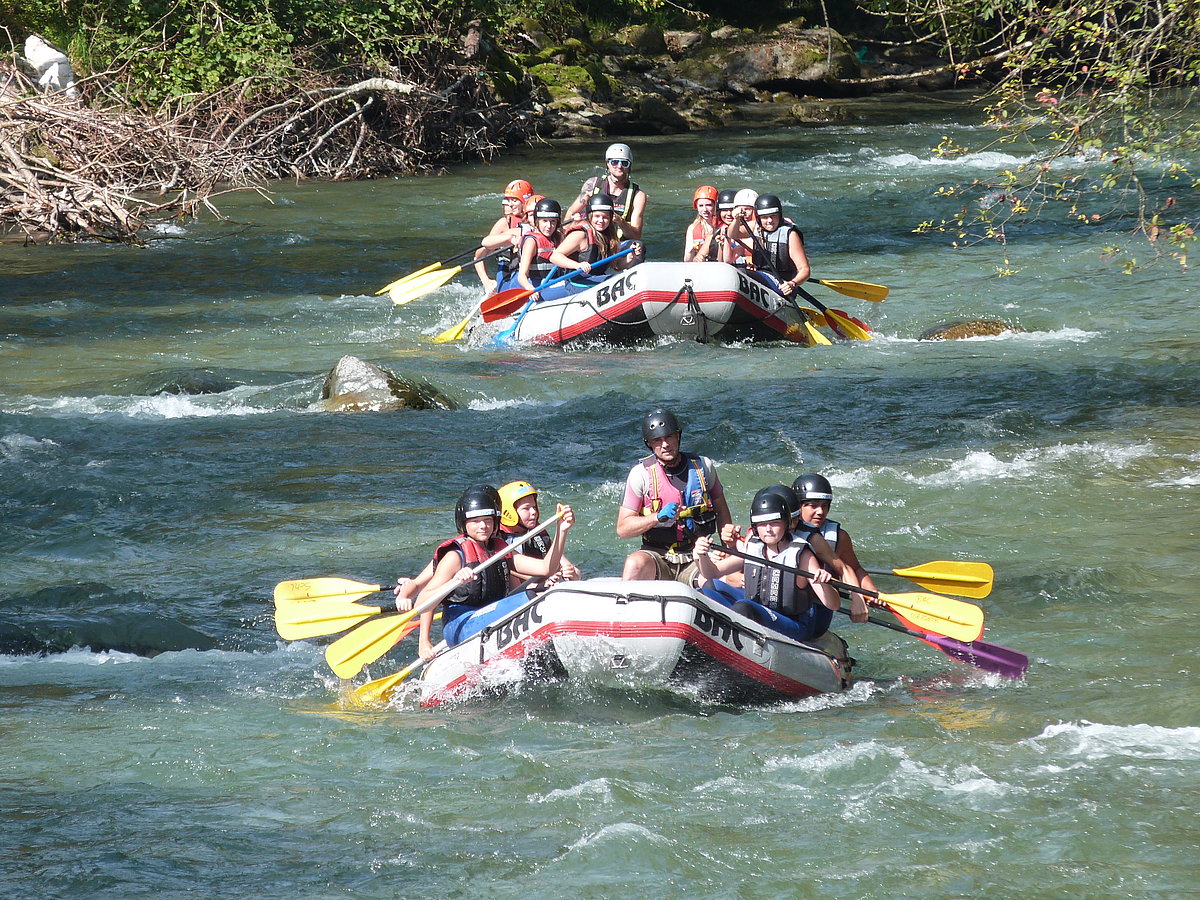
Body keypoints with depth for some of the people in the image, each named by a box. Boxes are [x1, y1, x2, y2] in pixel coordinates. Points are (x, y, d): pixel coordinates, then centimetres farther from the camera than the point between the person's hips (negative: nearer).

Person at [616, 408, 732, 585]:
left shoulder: (703, 466, 5)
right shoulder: (641, 474, -3)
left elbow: (721, 510, 19)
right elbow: (622, 528, -6)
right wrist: (658, 517, -20)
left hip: (698, 559, 1)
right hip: (657, 555, -1)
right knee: (635, 564, -35)